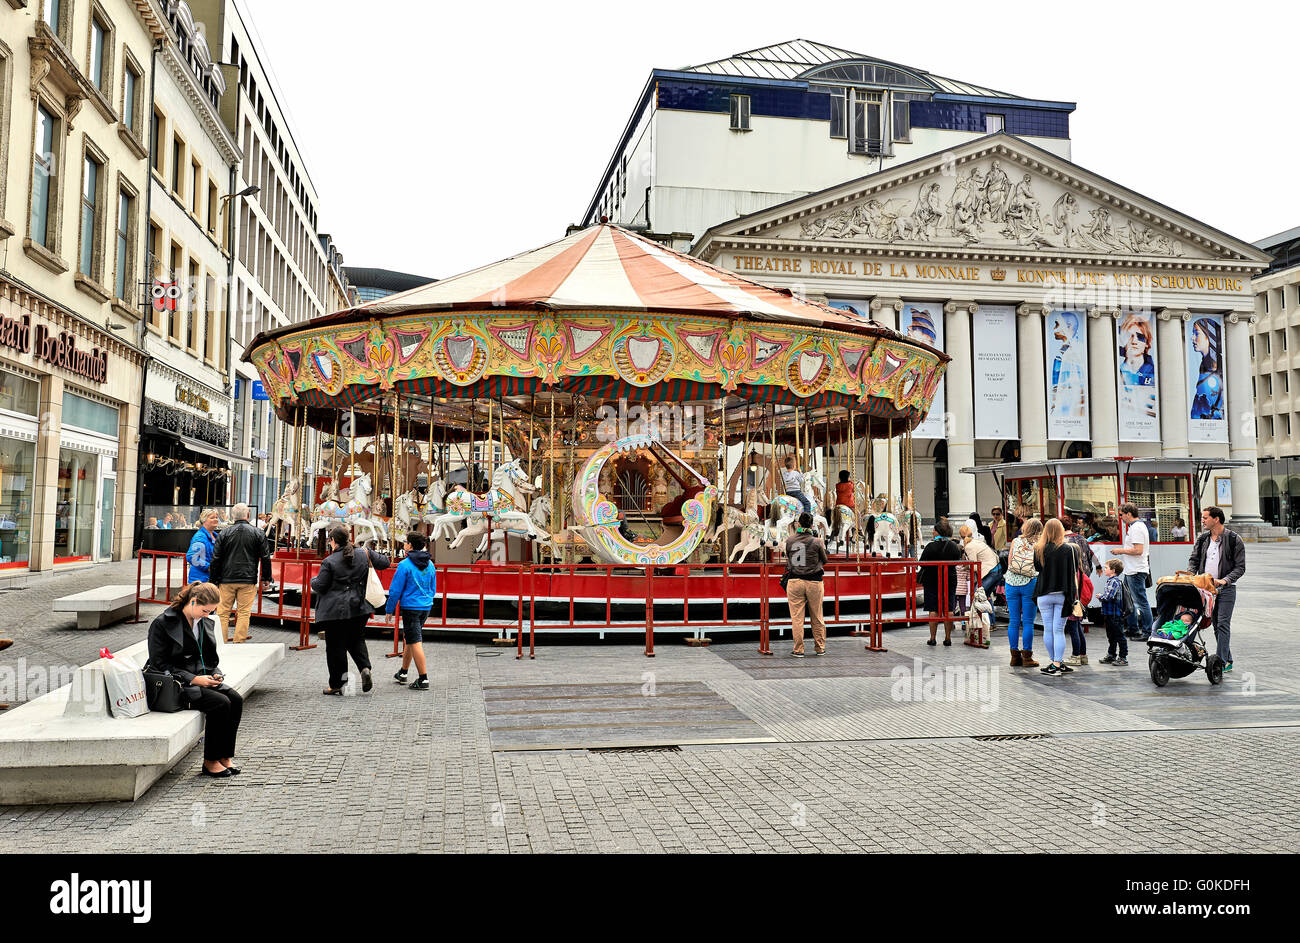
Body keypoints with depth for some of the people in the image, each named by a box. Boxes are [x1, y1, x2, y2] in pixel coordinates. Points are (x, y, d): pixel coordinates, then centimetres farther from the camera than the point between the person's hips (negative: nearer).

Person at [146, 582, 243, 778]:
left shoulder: (207, 623, 10)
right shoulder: (162, 623, -11)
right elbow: (159, 664, -13)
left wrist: (215, 674, -1)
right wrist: (192, 679, -19)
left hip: (202, 679, 7)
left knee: (236, 699, -18)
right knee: (221, 703, -26)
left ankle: (225, 756, -10)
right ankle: (210, 762, -13)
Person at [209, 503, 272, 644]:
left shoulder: (224, 534, 2)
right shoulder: (258, 534, 1)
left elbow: (216, 559, 2)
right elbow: (265, 558, 2)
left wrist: (214, 580, 8)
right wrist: (265, 579, 9)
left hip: (227, 579, 1)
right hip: (248, 580, -1)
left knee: (223, 612, 8)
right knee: (244, 613, 3)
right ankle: (239, 642, 3)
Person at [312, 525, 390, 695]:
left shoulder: (329, 561, -10)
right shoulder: (363, 555, 3)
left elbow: (320, 586, -6)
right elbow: (384, 563, 12)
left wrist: (313, 580, 16)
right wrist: (370, 552, 25)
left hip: (335, 610, -4)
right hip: (358, 608, 4)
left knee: (335, 646, 4)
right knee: (357, 640, 19)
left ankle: (337, 684, 10)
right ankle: (365, 667, -4)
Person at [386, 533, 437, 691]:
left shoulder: (405, 565, -13)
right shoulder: (430, 565, 7)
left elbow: (395, 590, -11)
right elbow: (433, 589, 15)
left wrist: (389, 610, -1)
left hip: (410, 607, -7)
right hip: (426, 607, 7)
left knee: (415, 643, -5)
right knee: (409, 640, 20)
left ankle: (423, 679, -6)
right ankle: (402, 673, 30)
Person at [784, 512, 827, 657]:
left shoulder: (789, 542, -1)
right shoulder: (817, 542, -6)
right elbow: (825, 560, 8)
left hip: (794, 581, 0)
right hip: (814, 582, 0)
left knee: (797, 618, 3)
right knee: (817, 617, 11)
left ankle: (798, 650, 4)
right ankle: (820, 648, 21)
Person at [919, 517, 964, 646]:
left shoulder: (931, 546, -15)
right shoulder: (954, 546, -2)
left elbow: (922, 563, -12)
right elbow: (958, 561, 10)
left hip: (932, 581, -3)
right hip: (950, 581, 3)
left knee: (933, 610, 2)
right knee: (948, 610, 8)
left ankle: (932, 638, 3)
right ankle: (948, 638, 8)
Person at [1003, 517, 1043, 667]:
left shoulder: (1016, 541, 3)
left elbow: (1009, 563, 8)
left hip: (1012, 582, 2)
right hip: (1030, 583, -2)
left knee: (1013, 621, 7)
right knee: (1028, 622, 3)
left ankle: (1015, 656, 10)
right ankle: (1027, 657, 4)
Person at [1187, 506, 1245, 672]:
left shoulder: (1234, 539, -6)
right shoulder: (1202, 539, 9)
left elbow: (1240, 567, -6)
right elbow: (1193, 559, 13)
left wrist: (1225, 580, -19)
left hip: (1225, 589, -5)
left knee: (1223, 624, -9)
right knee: (1216, 625, 8)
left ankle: (1221, 662, -8)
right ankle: (1228, 660, 17)